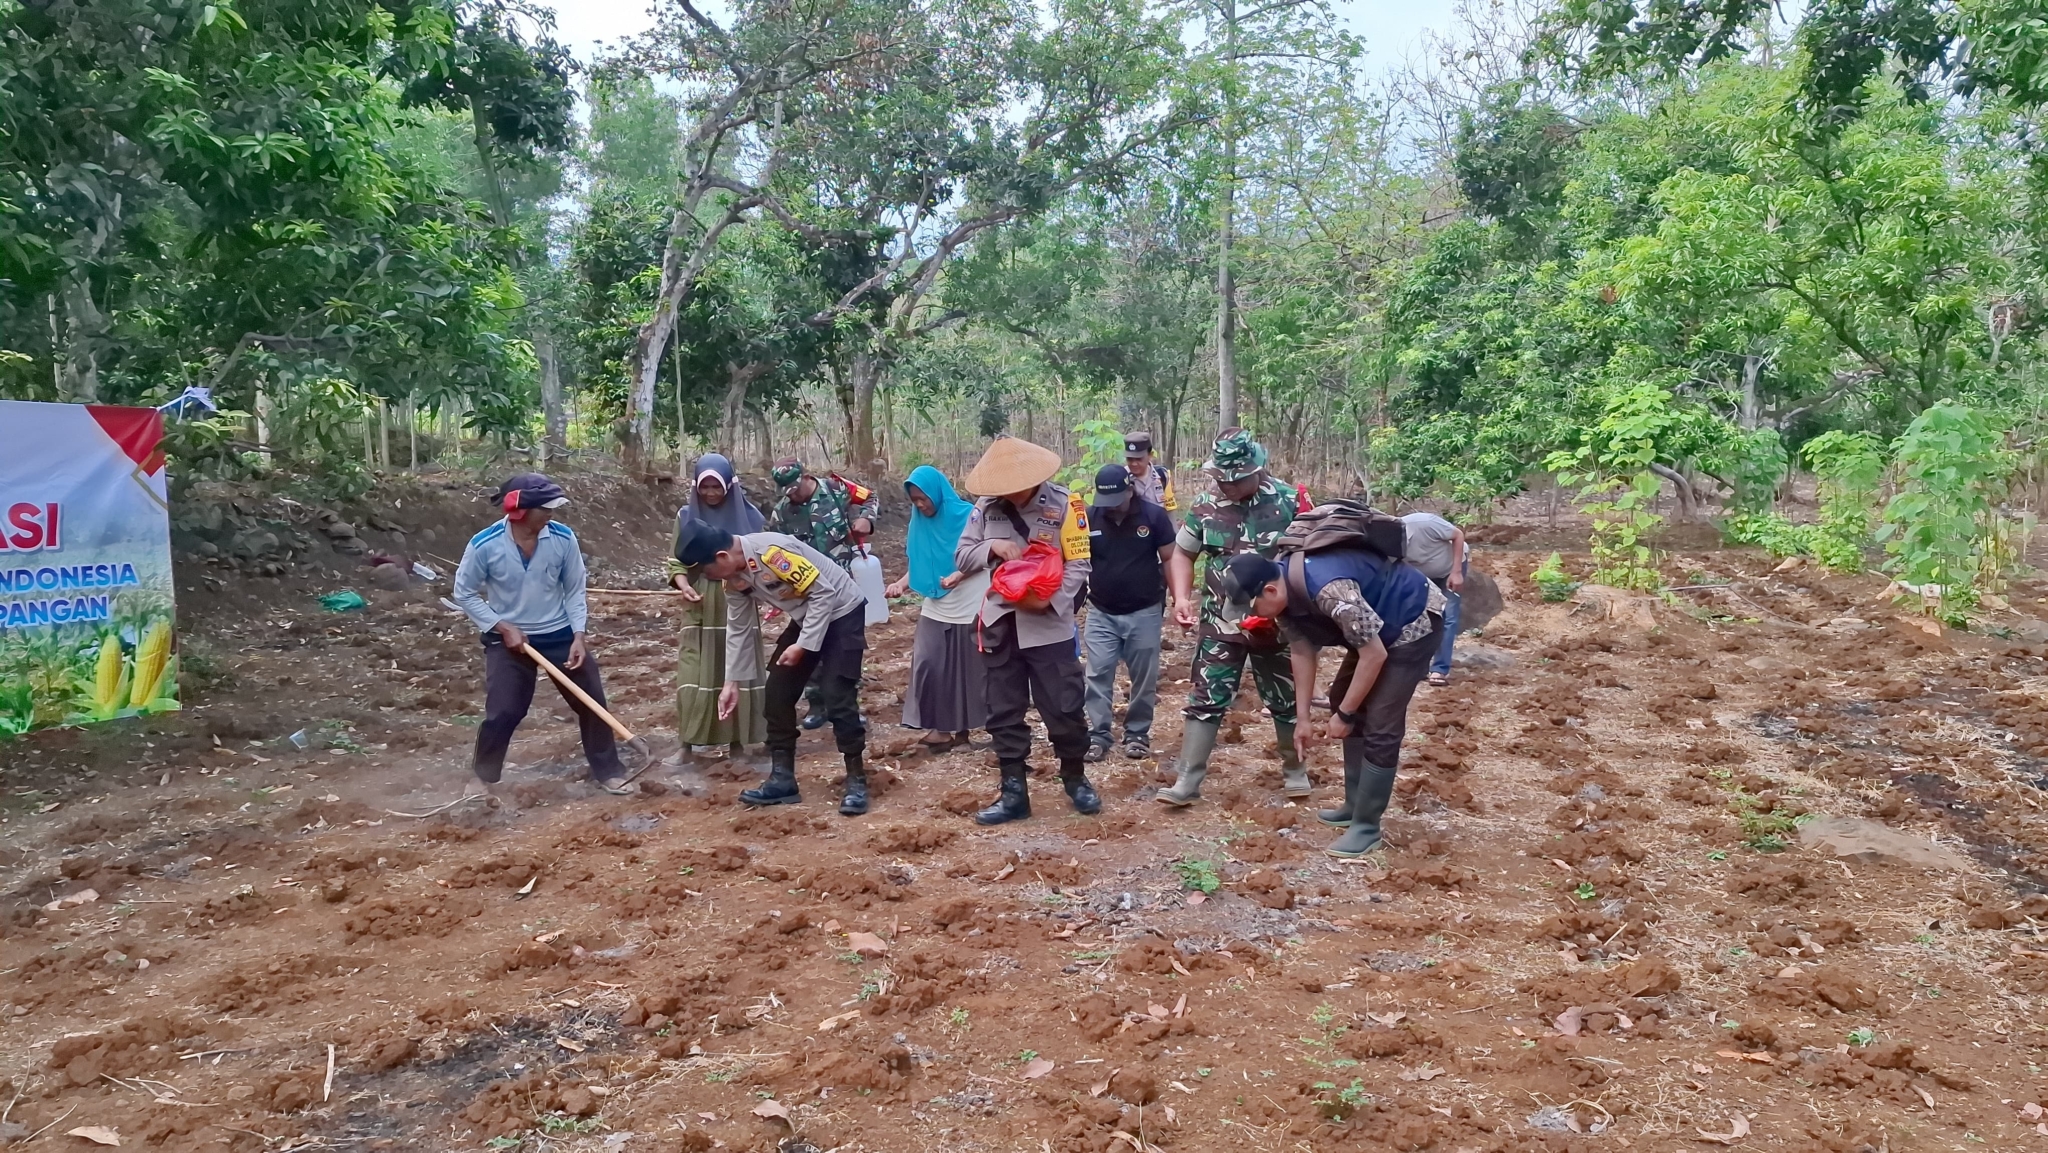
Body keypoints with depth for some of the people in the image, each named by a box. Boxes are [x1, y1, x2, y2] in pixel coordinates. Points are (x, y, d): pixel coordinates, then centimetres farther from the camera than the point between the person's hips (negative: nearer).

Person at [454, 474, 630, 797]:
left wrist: (579, 635, -10)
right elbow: (464, 593, -5)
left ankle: (607, 771, 22)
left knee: (592, 701, 6)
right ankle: (484, 779, 21)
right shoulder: (485, 545, -18)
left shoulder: (563, 538, -12)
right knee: (502, 713, -4)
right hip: (509, 639, -2)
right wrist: (502, 627, -13)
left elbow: (575, 590, -1)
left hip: (560, 635, 3)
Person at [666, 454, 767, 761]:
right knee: (694, 674, -1)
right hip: (700, 608, 1)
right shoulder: (687, 516, 2)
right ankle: (689, 743, 6)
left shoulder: (748, 515, 0)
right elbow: (675, 561, 7)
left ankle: (737, 742, 13)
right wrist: (683, 584, -13)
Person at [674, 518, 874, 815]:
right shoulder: (735, 577, -4)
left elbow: (823, 593, -26)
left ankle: (857, 781, -2)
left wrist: (803, 646, -22)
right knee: (777, 694, 4)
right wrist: (732, 682, 9)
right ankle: (782, 779, 13)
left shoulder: (772, 551, -32)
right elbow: (738, 629, 8)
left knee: (837, 699, -14)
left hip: (841, 612, -9)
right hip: (805, 618, 9)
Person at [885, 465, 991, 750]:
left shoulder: (968, 516, -9)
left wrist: (960, 574, -24)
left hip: (972, 607, -4)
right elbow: (919, 565, 9)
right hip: (936, 609, 4)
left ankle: (963, 726, 16)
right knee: (928, 666, -5)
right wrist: (903, 582, -10)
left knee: (974, 669, 4)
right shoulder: (920, 523, 5)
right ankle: (941, 726, 4)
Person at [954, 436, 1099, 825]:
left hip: (1050, 624, -3)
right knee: (1004, 711, 9)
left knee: (1064, 707, 3)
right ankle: (1014, 793, 19)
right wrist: (991, 547, -15)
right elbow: (961, 556, 5)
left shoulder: (1063, 504, -8)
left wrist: (1052, 599, -22)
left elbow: (1078, 565, -8)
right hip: (1000, 622, 4)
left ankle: (1075, 779, 25)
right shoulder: (986, 507, 1)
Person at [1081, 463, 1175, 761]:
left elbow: (1170, 560, -2)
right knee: (1098, 675, -1)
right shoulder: (1088, 517, -5)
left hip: (1144, 612, -1)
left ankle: (1137, 734, 19)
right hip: (1101, 613, 1)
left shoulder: (1154, 516, -9)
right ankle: (1098, 735, 6)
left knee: (1144, 678, 7)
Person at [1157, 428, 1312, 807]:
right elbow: (1183, 553, 9)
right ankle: (1187, 782, 5)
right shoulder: (1205, 506, -3)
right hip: (1220, 624, 1)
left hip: (1276, 623, -1)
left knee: (1285, 699, 13)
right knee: (1204, 700, 0)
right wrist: (1182, 597, -6)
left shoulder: (1289, 501, -9)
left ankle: (1294, 771, 33)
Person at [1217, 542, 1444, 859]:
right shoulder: (1285, 595, -10)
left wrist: (1344, 715, -19)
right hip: (1375, 625, 10)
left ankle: (1366, 826, 1)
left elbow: (1375, 655, -30)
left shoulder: (1330, 589, -39)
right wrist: (1303, 719, 5)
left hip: (1415, 620, -10)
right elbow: (1302, 652, 2)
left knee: (1380, 725, -11)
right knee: (1344, 700, 17)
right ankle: (1355, 806, 28)